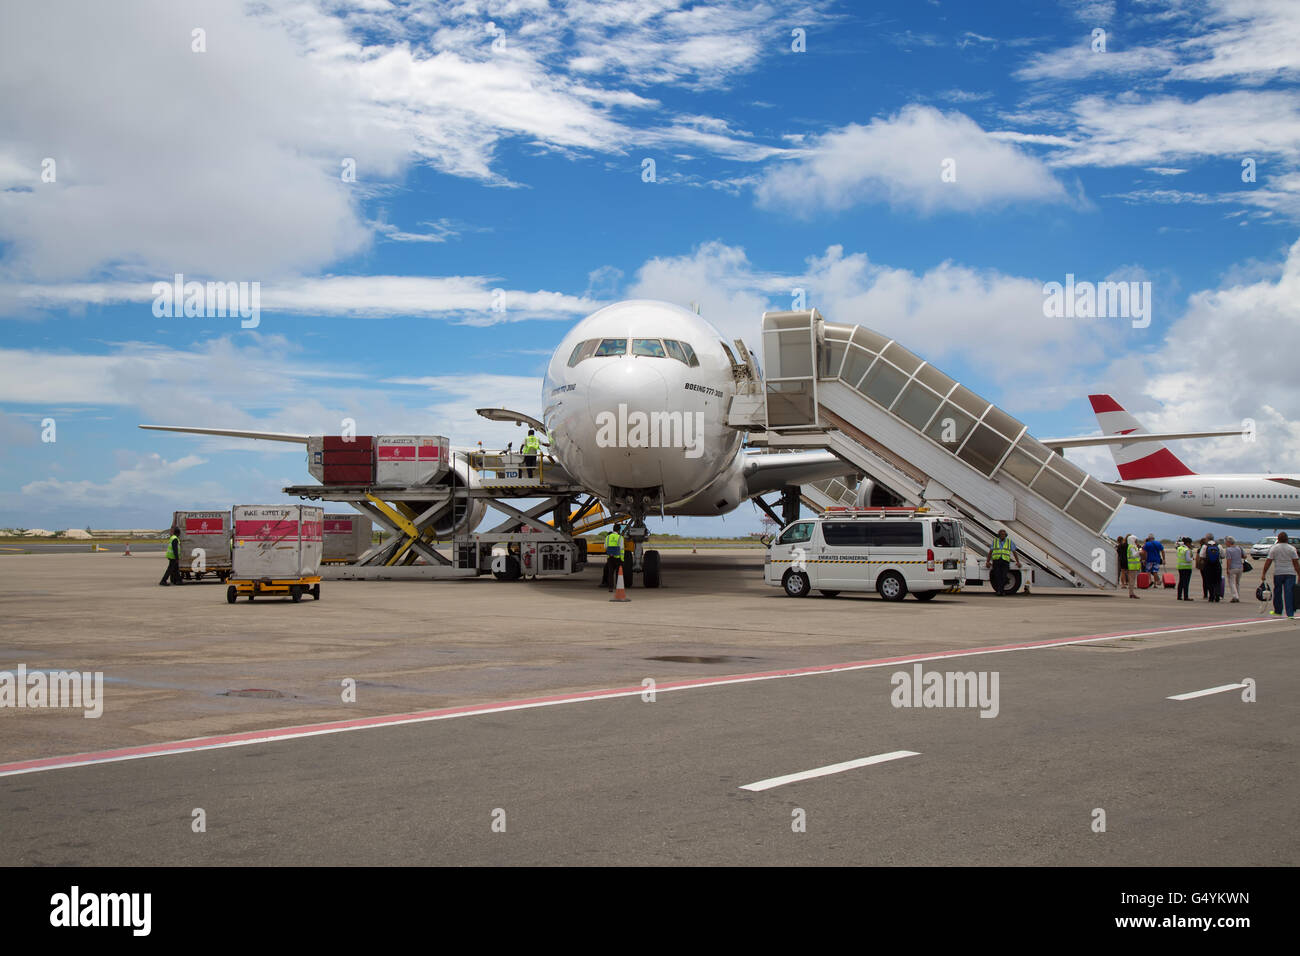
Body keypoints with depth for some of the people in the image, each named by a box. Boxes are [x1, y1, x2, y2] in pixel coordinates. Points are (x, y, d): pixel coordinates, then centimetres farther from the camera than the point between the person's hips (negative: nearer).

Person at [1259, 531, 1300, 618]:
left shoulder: (1274, 548, -1)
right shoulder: (1292, 548, -1)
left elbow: (1268, 562, -4)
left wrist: (1263, 573, -1)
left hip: (1278, 573, 0)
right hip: (1291, 573, 0)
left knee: (1277, 592, 13)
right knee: (1289, 593, -4)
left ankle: (1278, 611, 25)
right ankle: (1290, 614, -9)